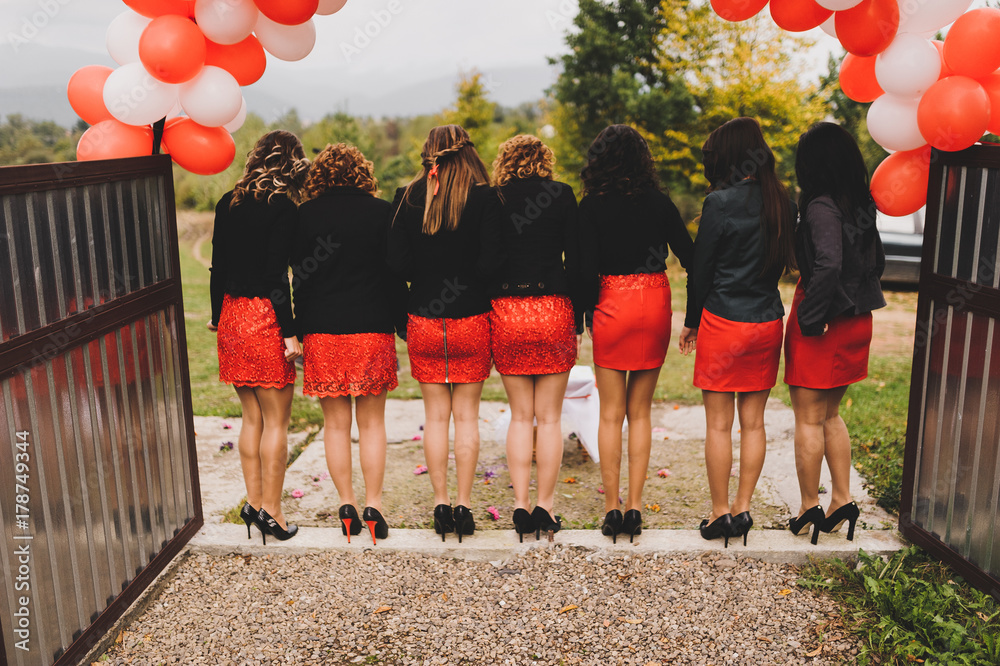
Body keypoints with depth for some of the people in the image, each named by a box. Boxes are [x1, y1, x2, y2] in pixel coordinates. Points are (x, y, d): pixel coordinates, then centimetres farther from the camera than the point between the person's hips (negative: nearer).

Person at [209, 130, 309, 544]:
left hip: (232, 313, 7)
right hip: (265, 317, -7)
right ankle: (271, 511, 8)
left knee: (252, 417, 16)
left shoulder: (228, 204, 8)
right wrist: (290, 332, -14)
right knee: (276, 420, 3)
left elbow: (218, 268, 11)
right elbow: (276, 275, -16)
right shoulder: (283, 207, -11)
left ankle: (254, 502, 21)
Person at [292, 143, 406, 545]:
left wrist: (300, 331, 10)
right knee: (372, 422, 8)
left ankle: (347, 507, 13)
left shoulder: (304, 215, 1)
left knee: (335, 424, 9)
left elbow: (299, 277, 3)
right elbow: (395, 274, 0)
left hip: (322, 332, 1)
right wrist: (404, 325, 7)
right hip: (372, 329, 0)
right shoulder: (381, 211, -1)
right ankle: (373, 507, 9)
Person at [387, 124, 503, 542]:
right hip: (472, 319, -1)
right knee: (467, 415, 8)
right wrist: (463, 279, 7)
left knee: (435, 416, 10)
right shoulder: (484, 197, -6)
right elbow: (490, 262, -13)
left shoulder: (407, 197, -1)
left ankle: (441, 504, 16)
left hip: (423, 320, 1)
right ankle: (464, 504, 13)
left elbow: (397, 263, -4)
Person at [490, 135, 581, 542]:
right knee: (549, 417, 7)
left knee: (520, 416, 11)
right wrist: (577, 314, 6)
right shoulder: (562, 195, 1)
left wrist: (483, 316, 10)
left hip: (505, 310, 1)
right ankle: (545, 506, 10)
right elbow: (575, 260, -1)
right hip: (552, 307, -1)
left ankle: (521, 506, 11)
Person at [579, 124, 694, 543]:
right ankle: (635, 508, 13)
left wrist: (589, 311, 5)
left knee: (611, 413, 8)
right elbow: (690, 256, 3)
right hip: (655, 305, 2)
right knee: (640, 411, 11)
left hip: (612, 305, -2)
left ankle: (611, 510, 12)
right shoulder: (659, 202, 2)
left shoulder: (592, 206, -5)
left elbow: (586, 268, -9)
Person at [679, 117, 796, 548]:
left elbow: (701, 268, -8)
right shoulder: (783, 204, 2)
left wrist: (691, 322, 3)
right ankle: (743, 509, 20)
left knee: (719, 424, 5)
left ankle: (721, 512, 13)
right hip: (768, 321, 5)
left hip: (723, 322, -5)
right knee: (753, 422, 12)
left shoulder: (720, 203, -13)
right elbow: (783, 262, 10)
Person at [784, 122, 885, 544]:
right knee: (829, 415, 20)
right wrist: (859, 299, 17)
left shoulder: (821, 207, -18)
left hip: (822, 324, -8)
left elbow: (828, 265, -30)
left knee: (809, 419, 5)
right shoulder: (862, 204, 6)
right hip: (856, 321, 8)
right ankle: (842, 501, 25)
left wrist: (811, 316, -20)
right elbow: (876, 260, 13)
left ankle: (809, 509, 17)